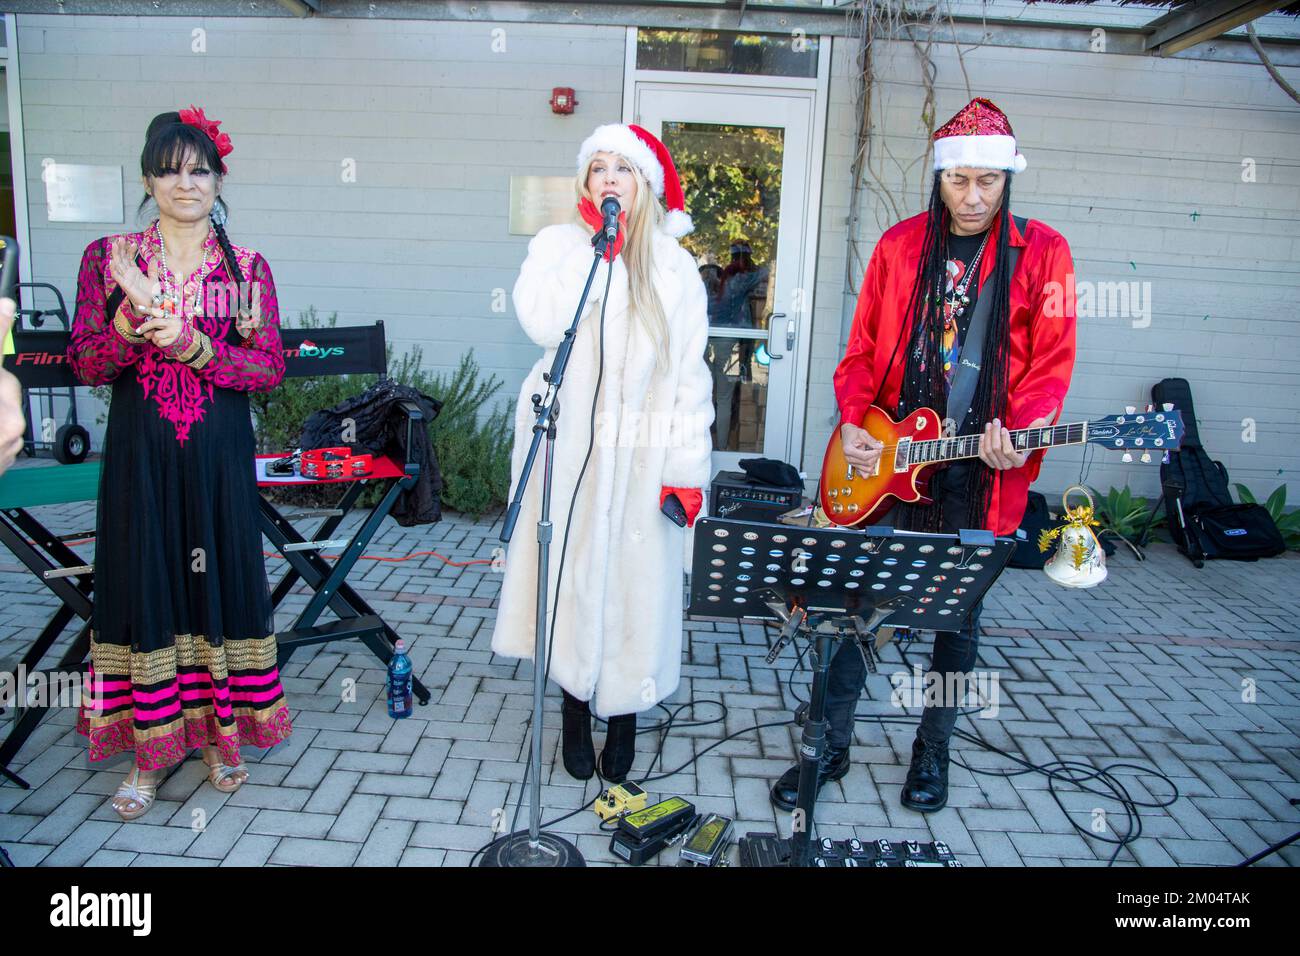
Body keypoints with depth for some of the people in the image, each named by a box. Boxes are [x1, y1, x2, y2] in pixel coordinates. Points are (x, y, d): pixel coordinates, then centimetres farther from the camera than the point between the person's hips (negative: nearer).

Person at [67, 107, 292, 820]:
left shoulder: (247, 268, 3)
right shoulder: (108, 257, 4)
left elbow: (270, 368, -3)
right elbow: (84, 363, 0)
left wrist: (195, 345, -18)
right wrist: (131, 320, -19)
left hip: (219, 456, 0)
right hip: (140, 453, 0)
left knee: (221, 581, 7)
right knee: (145, 586, 5)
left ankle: (221, 733, 24)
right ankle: (149, 752, 19)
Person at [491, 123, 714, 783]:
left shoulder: (673, 264, 5)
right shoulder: (558, 244, 4)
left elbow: (690, 371, 1)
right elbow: (543, 325, -16)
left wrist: (688, 468, -6)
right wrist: (598, 247, -13)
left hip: (641, 457, 0)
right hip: (568, 451, 0)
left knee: (634, 582, 3)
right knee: (571, 578, 4)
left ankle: (624, 716, 21)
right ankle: (576, 715, 22)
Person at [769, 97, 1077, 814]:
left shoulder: (1042, 252, 1)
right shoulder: (899, 244, 6)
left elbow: (1049, 365, -1)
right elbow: (863, 349, 8)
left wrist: (1021, 436, -18)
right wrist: (852, 425, -6)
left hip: (983, 474, -1)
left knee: (959, 615, 12)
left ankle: (932, 750, 32)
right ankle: (832, 744, 21)